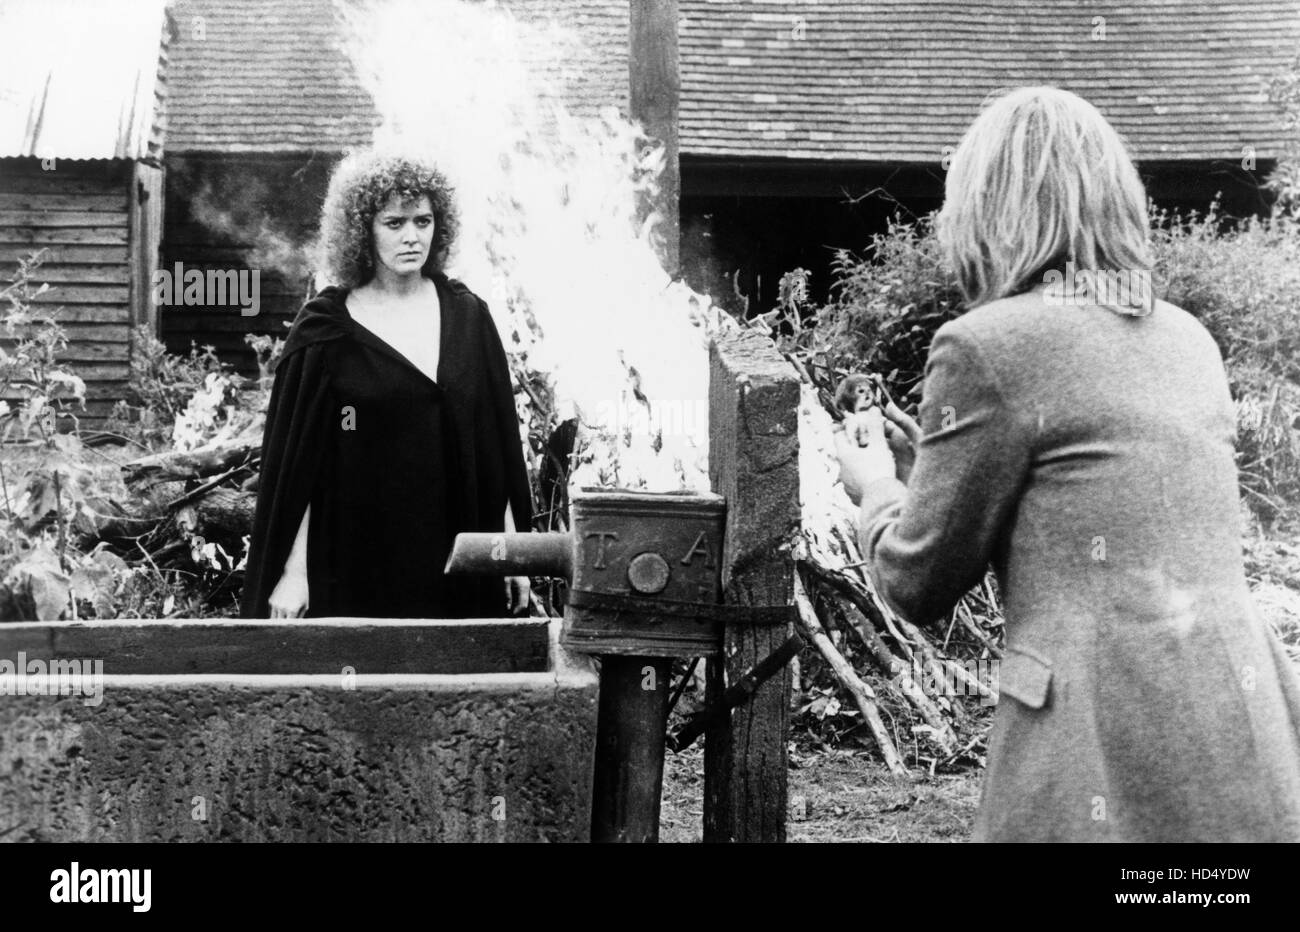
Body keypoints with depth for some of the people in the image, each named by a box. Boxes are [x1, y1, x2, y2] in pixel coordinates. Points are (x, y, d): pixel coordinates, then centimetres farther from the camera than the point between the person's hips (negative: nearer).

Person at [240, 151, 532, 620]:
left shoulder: (466, 315, 6)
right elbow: (295, 458, -4)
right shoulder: (327, 329, -3)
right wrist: (293, 570, -9)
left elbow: (500, 443, 8)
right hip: (358, 560, -3)